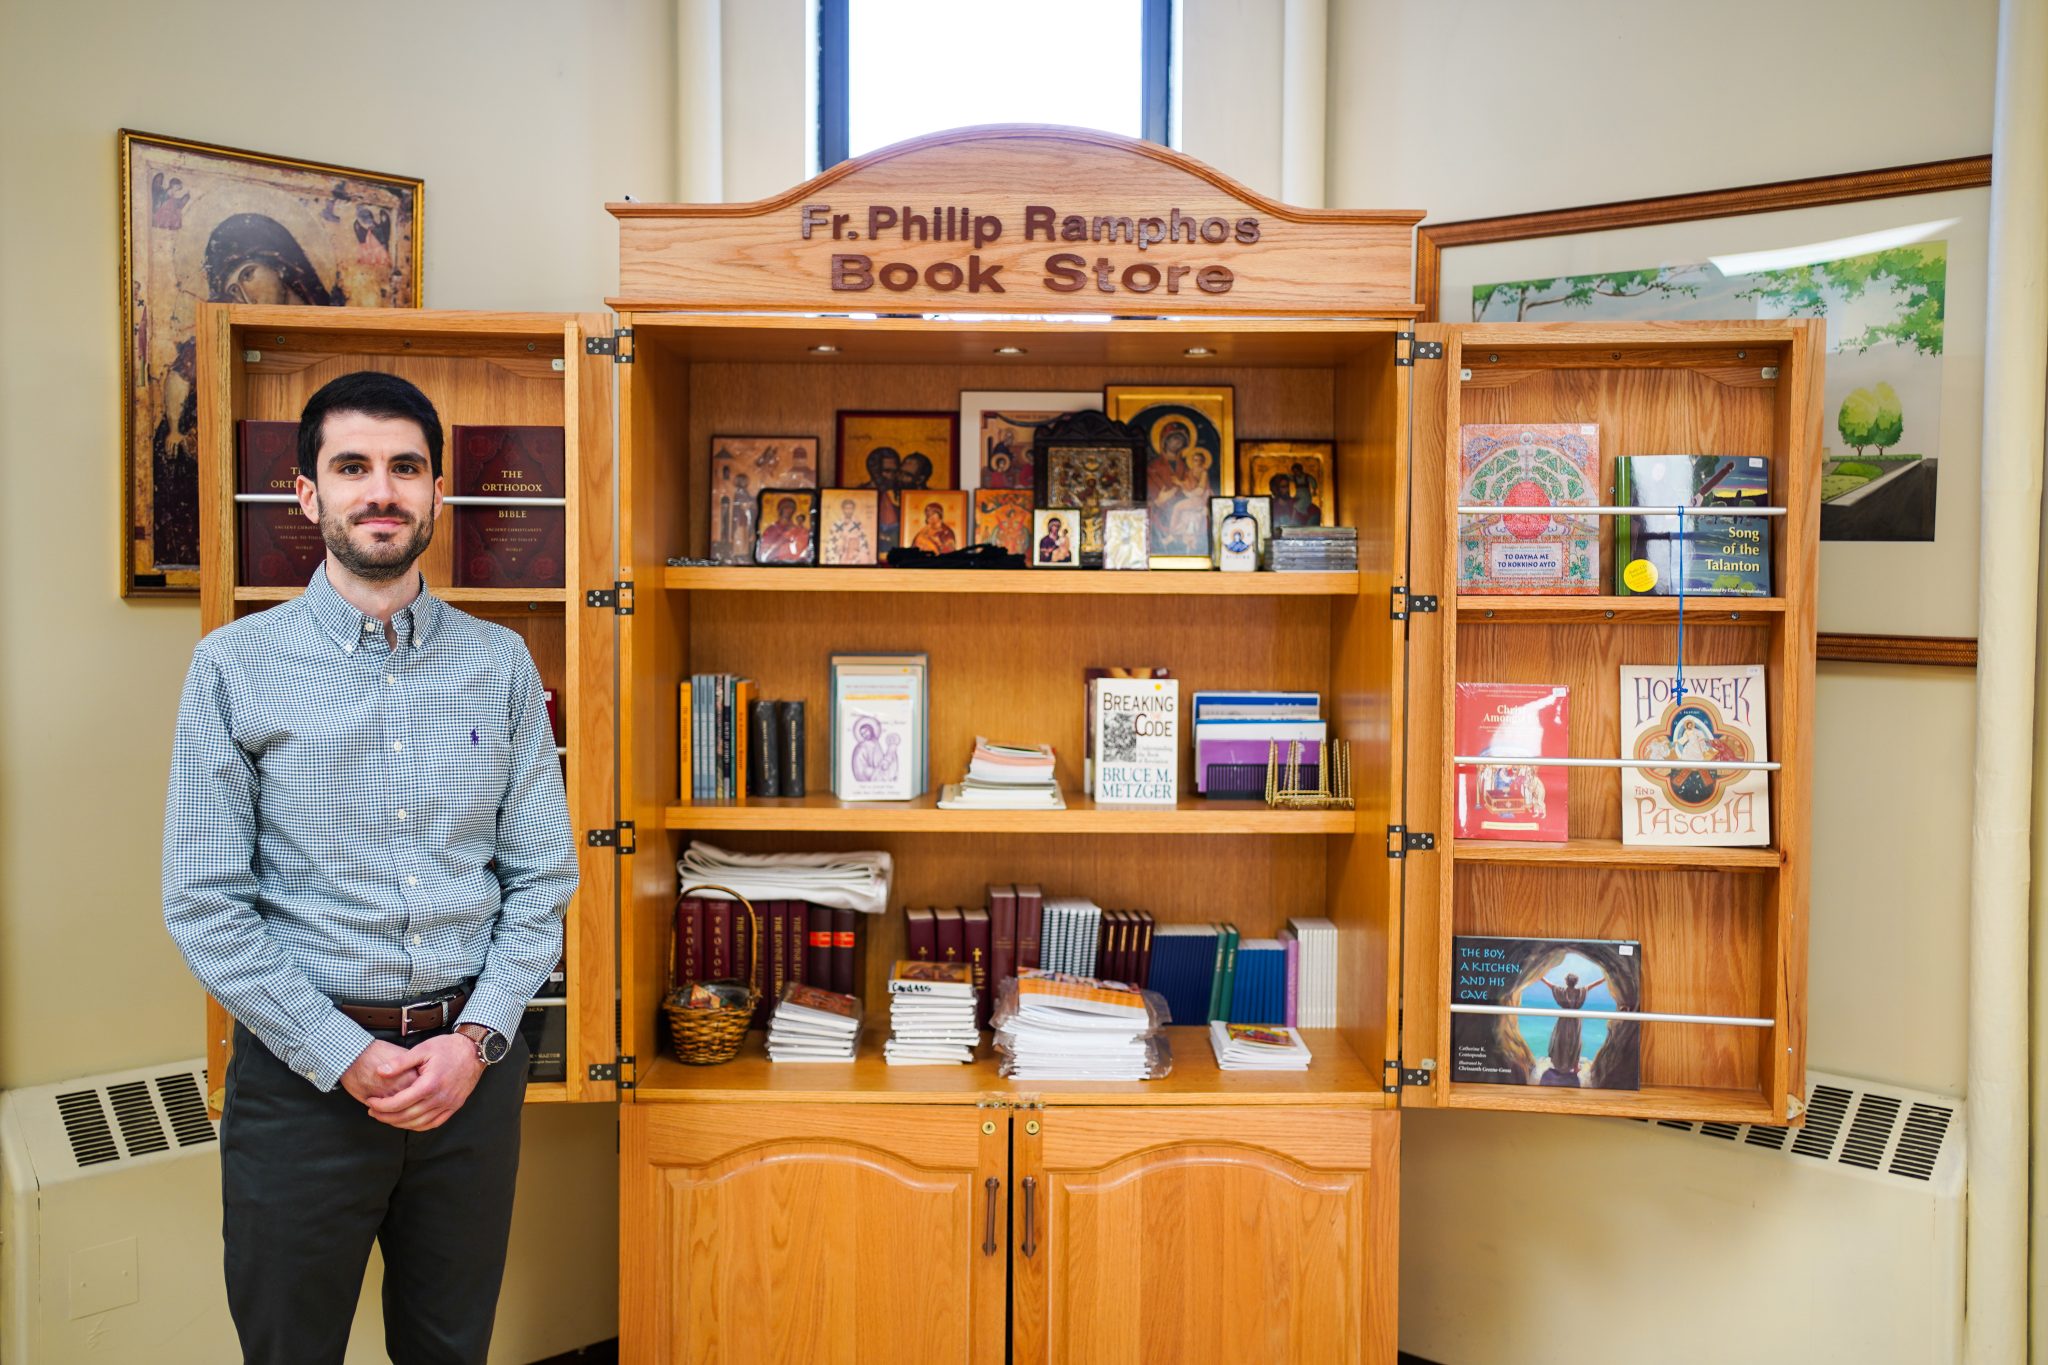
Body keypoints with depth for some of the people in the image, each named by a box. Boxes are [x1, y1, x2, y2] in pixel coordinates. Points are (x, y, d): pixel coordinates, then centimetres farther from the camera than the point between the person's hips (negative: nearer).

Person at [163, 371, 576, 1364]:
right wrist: (343, 1056, -12)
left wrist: (476, 1038, -9)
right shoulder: (236, 666, -4)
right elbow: (204, 902, -7)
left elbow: (542, 876, 2)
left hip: (469, 1063, 2)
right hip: (301, 1067, -2)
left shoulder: (501, 664, 2)